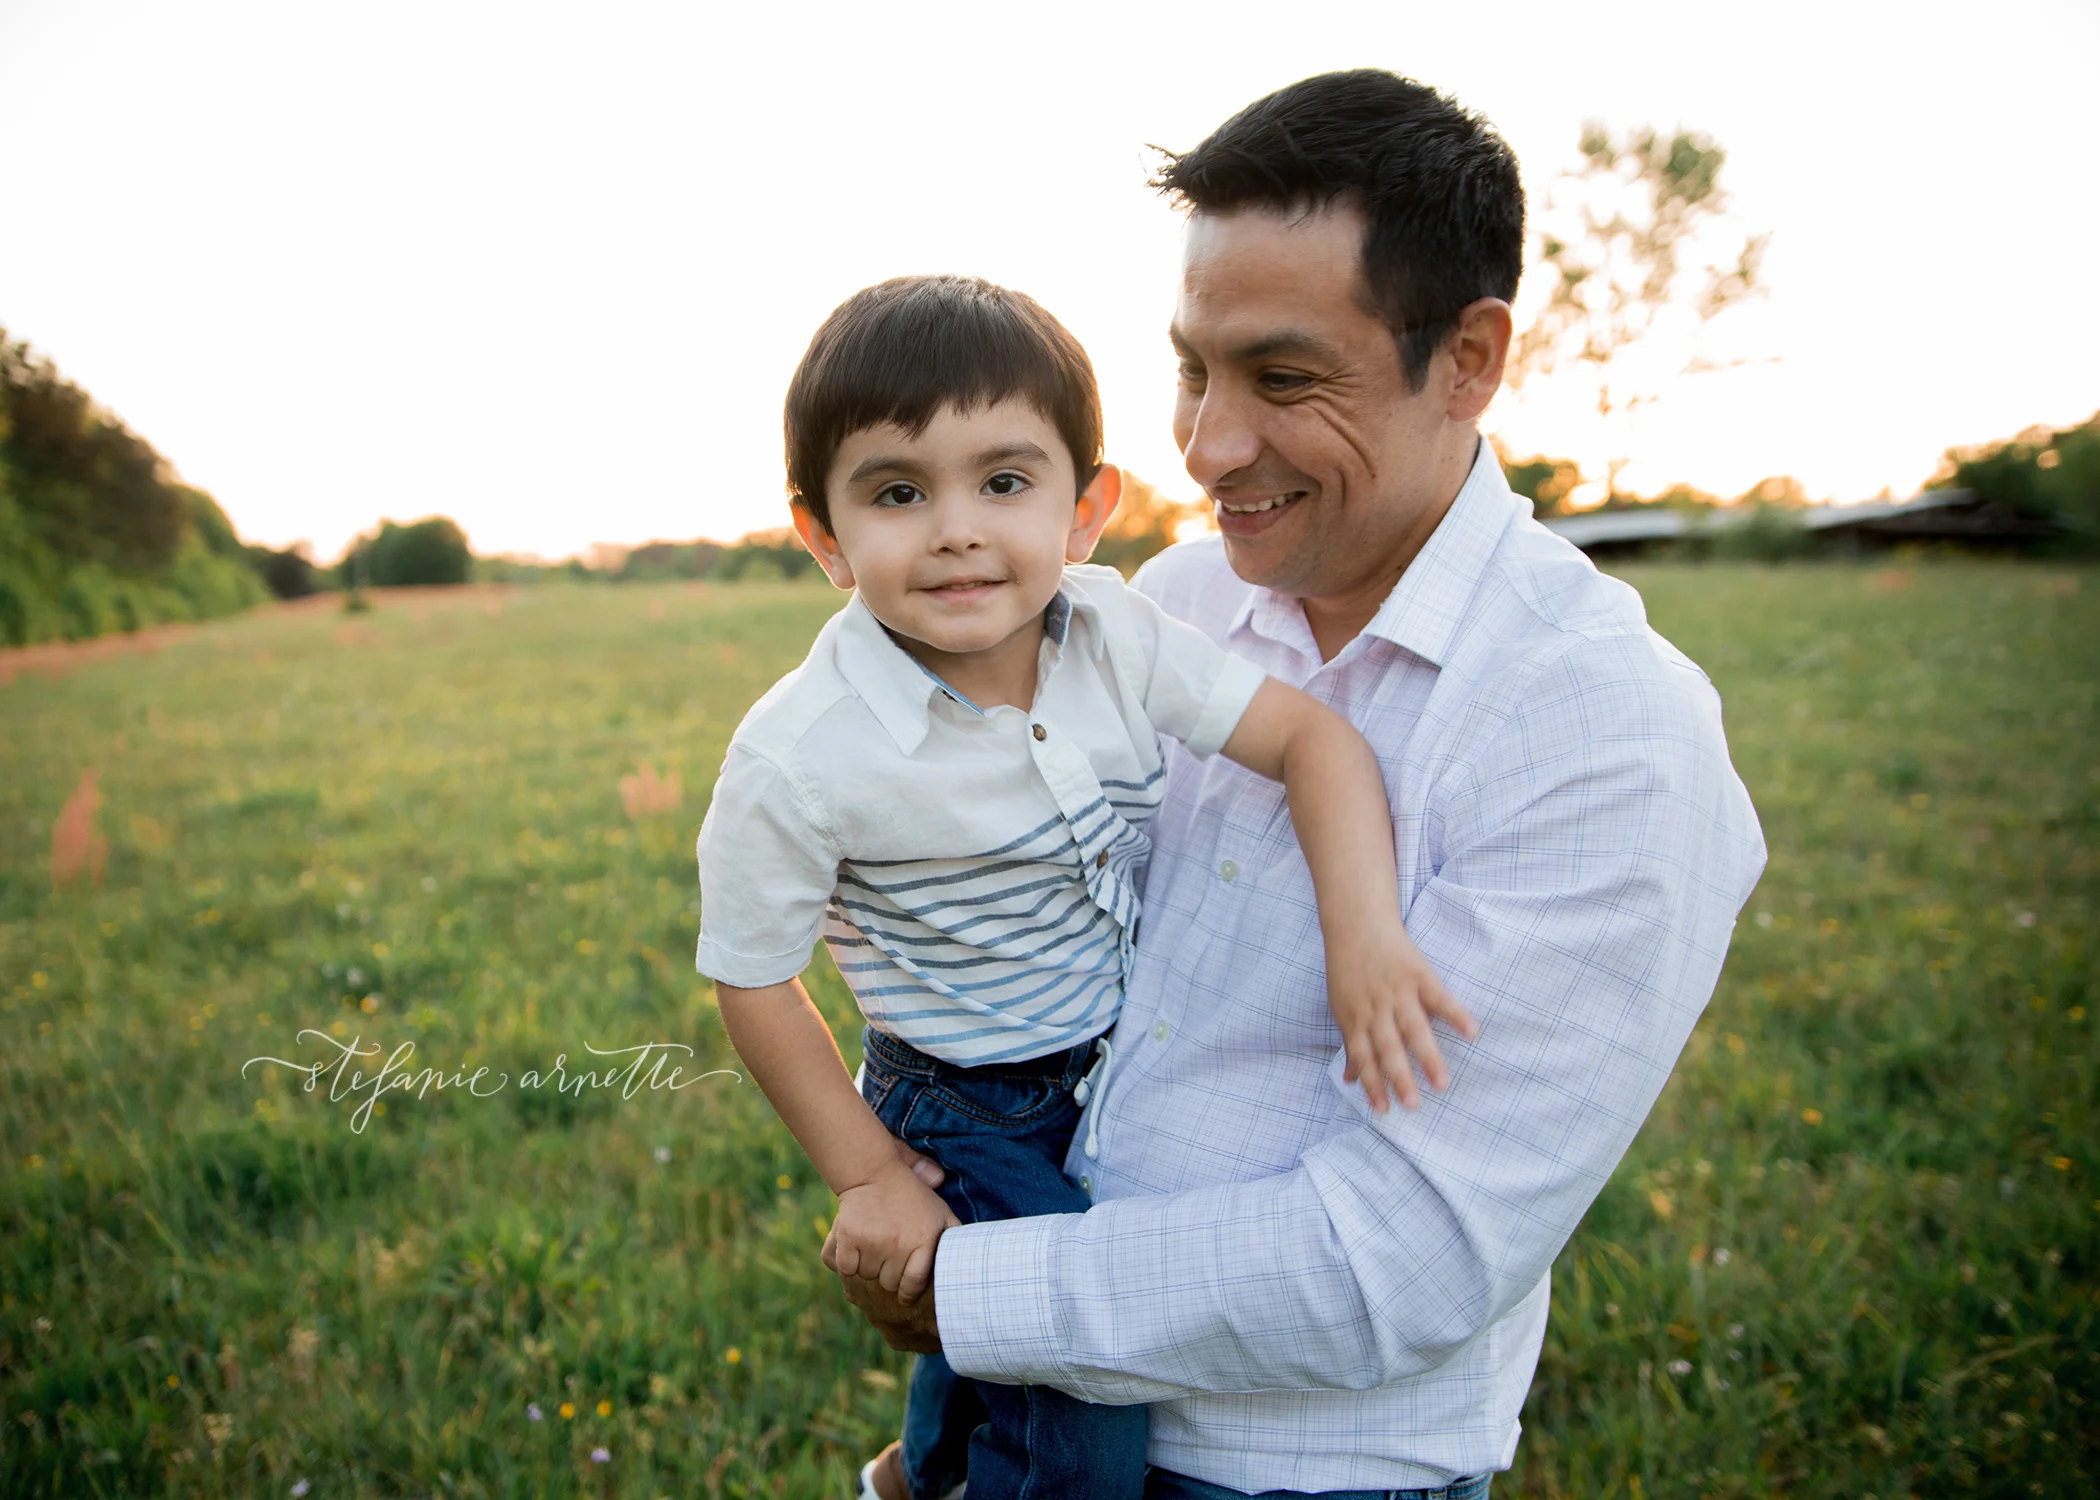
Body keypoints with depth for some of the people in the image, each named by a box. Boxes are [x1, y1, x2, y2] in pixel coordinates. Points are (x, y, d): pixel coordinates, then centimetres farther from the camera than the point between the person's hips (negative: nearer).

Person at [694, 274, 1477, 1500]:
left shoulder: (1114, 632, -15)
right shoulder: (802, 758, -26)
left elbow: (1310, 731, -16)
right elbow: (754, 978, -14)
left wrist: (1365, 932, -30)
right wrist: (868, 1178, -10)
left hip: (1132, 1066, 5)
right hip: (974, 1121, -4)